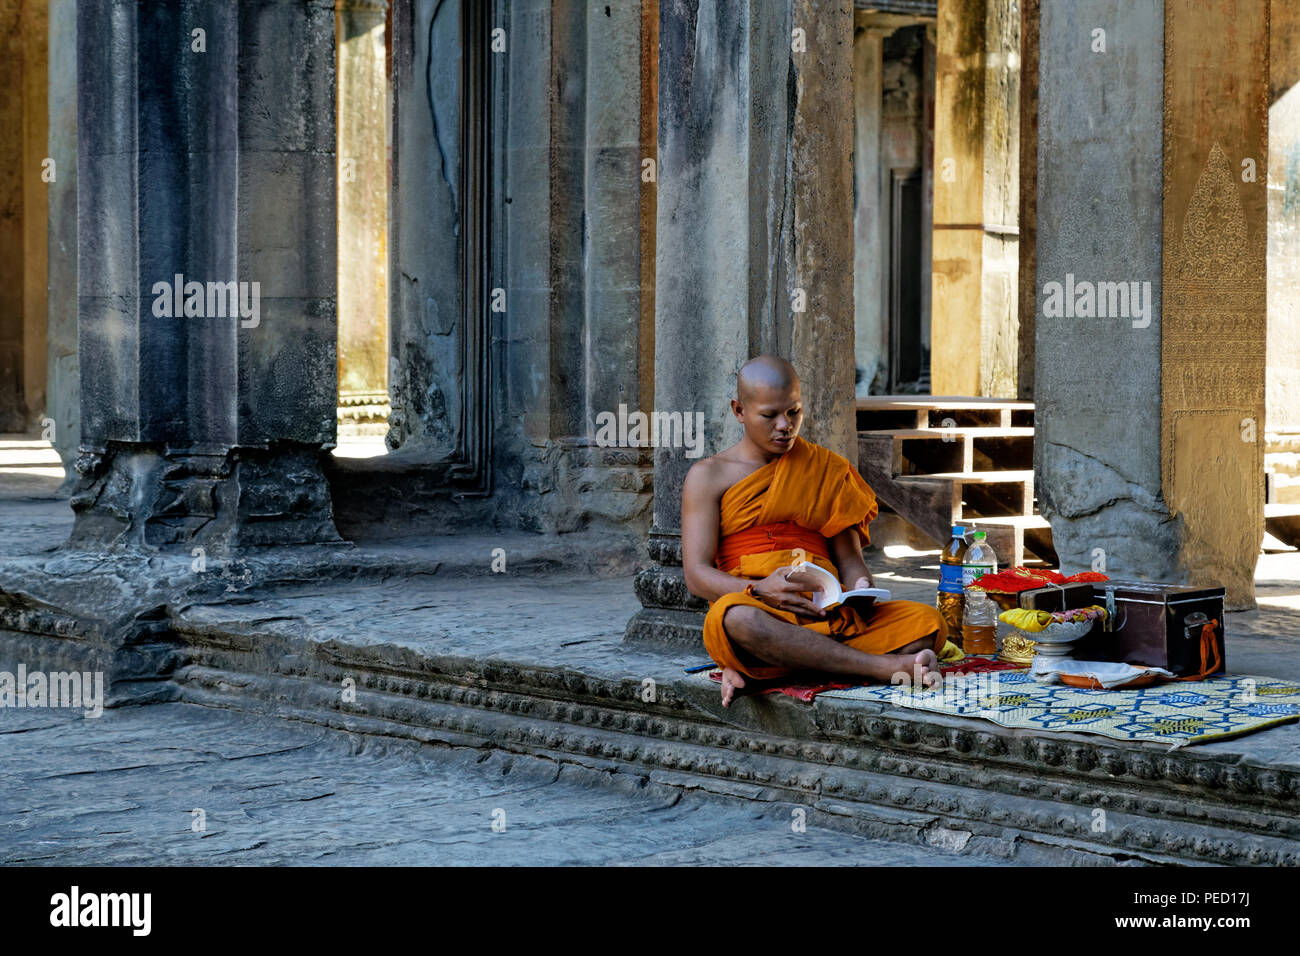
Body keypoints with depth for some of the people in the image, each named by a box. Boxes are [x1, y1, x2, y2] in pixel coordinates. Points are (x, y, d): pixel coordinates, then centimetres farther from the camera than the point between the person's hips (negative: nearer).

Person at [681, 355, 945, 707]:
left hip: (829, 614, 4)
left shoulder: (826, 471, 20)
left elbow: (848, 559, 18)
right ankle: (886, 667, -34)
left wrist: (861, 587, -7)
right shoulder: (708, 476, 9)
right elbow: (697, 574, -2)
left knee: (928, 623, -23)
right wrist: (760, 590, -21)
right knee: (737, 619, -41)